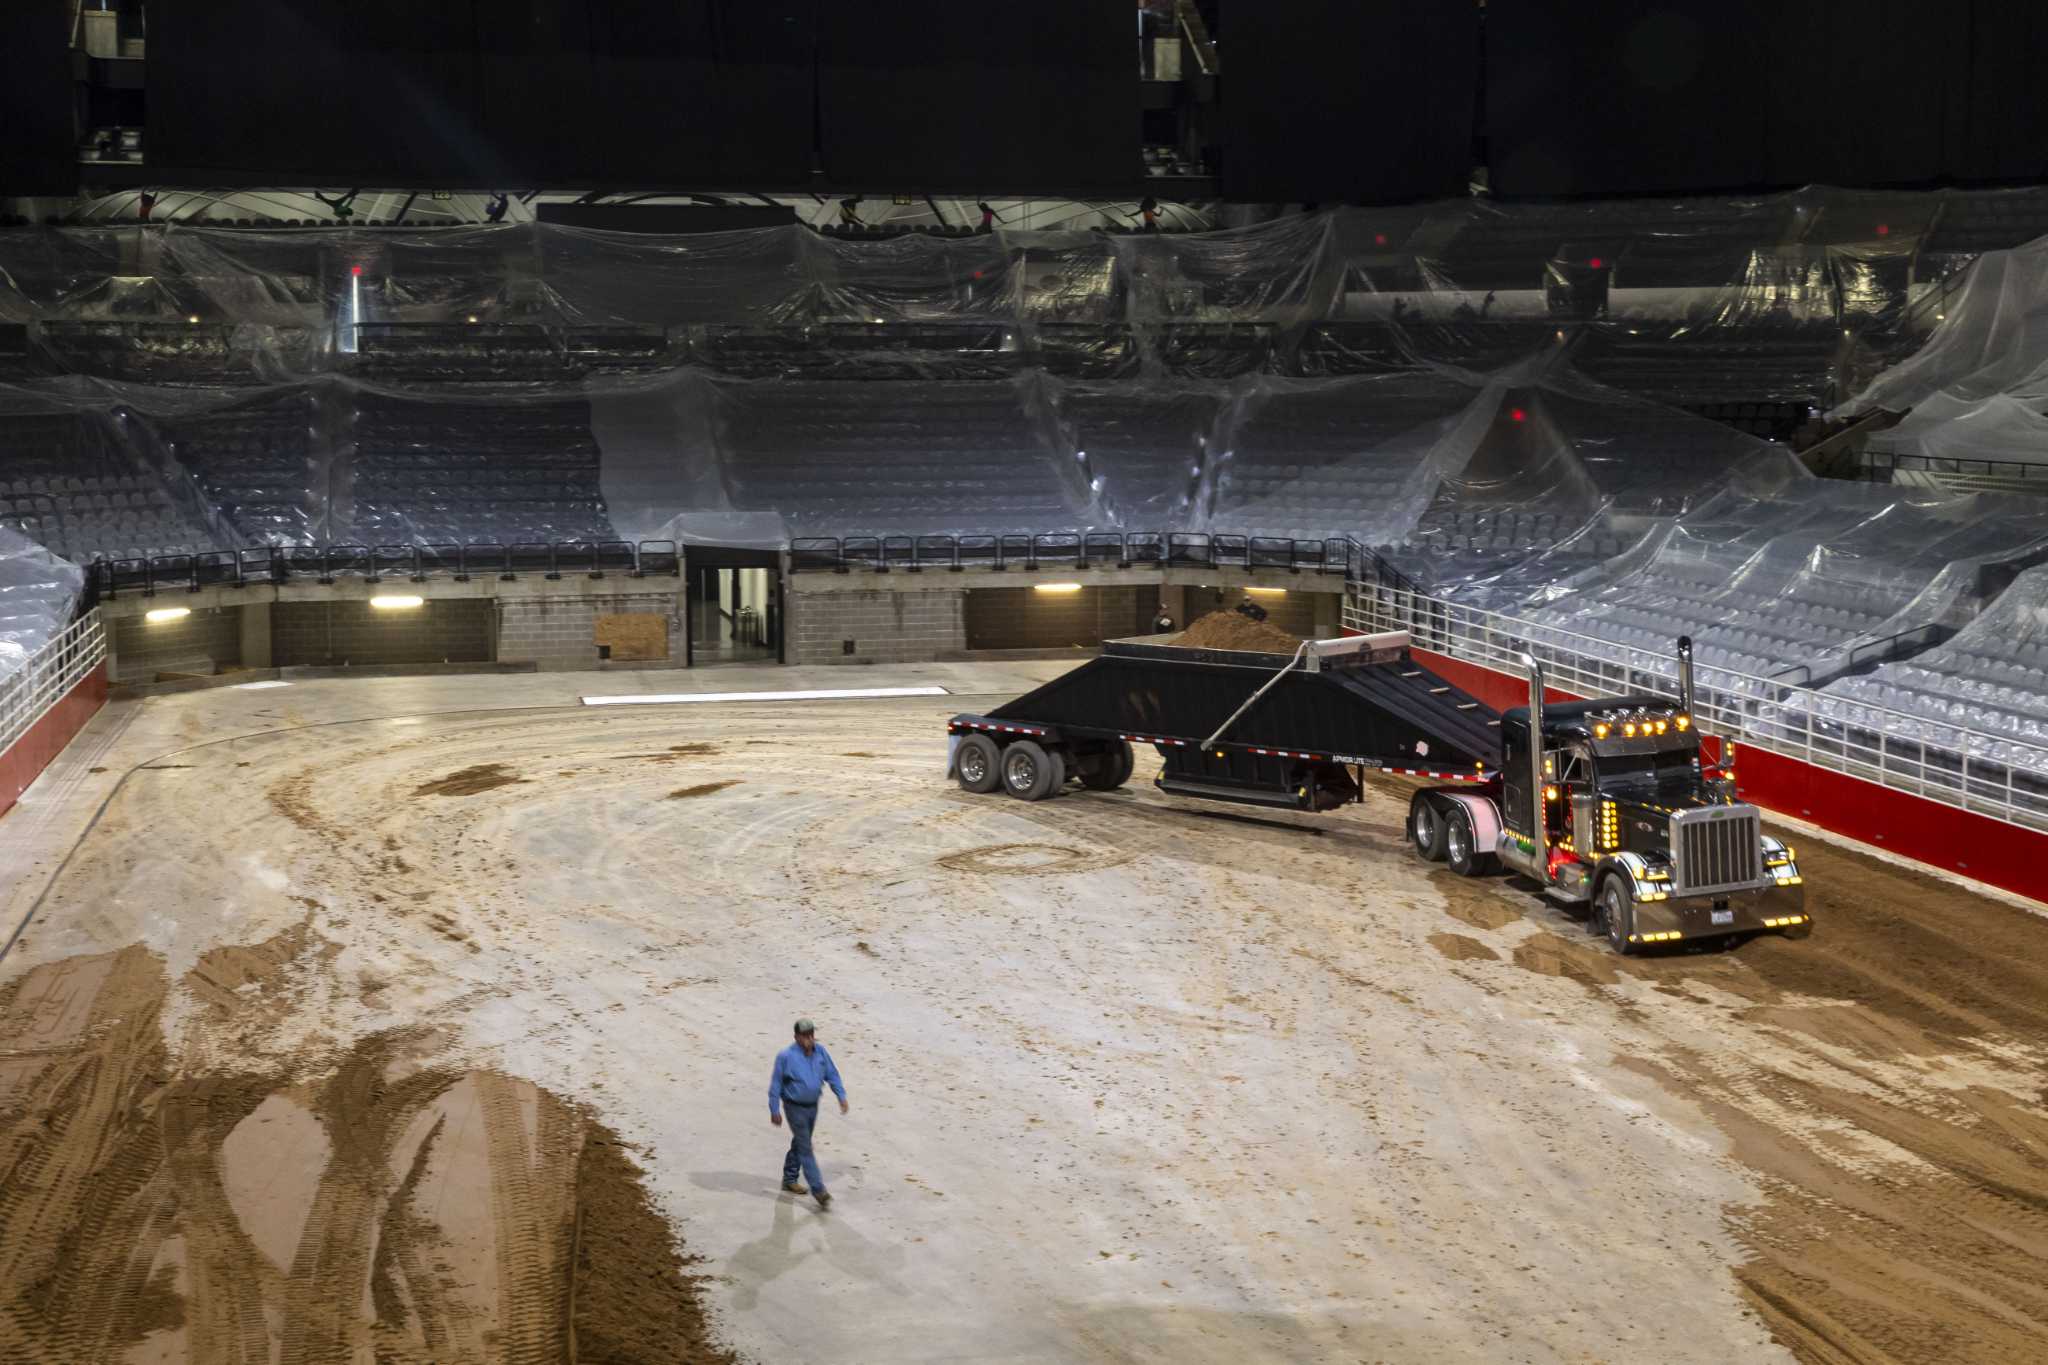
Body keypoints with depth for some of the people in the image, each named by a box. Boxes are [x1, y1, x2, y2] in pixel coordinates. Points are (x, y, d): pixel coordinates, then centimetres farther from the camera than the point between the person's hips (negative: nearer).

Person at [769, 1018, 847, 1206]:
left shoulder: (820, 1052, -3)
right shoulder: (786, 1056, -18)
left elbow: (832, 1074, 7)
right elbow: (775, 1084, -11)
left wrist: (841, 1095, -2)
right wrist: (774, 1111, -10)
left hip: (812, 1106, 6)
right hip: (795, 1108, -6)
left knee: (799, 1143, 19)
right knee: (805, 1149, -8)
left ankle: (789, 1179, 36)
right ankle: (818, 1189, -11)